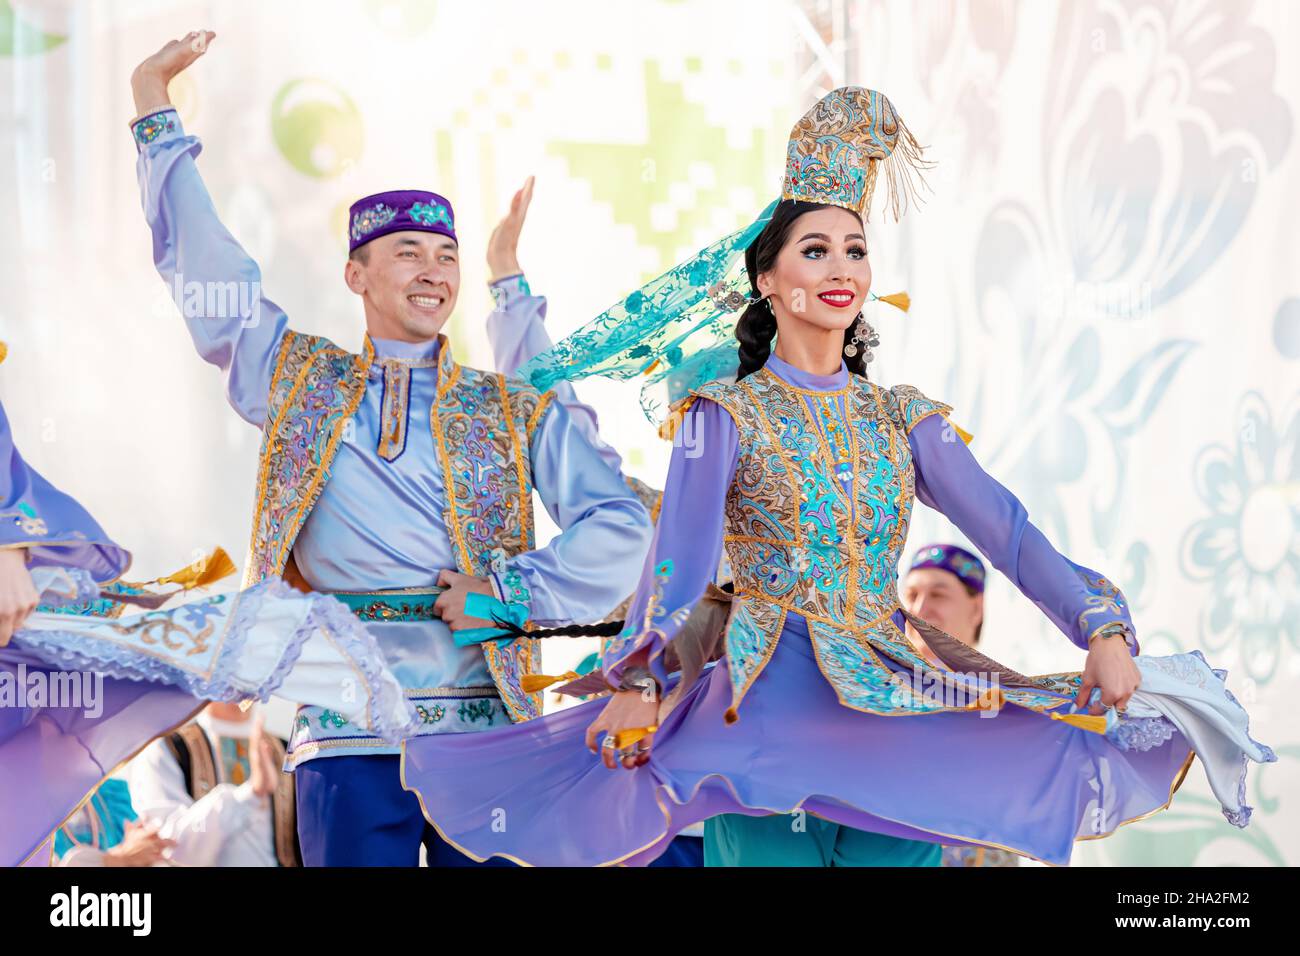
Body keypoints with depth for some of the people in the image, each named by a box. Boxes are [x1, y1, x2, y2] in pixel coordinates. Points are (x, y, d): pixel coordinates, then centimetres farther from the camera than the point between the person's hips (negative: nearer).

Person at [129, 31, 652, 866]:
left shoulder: (517, 412, 10)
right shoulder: (299, 382, 12)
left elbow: (620, 528, 2)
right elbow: (201, 259, 12)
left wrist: (507, 592, -8)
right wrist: (155, 107, 13)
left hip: (488, 729, 0)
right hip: (350, 741, 0)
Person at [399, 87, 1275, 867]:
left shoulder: (905, 417, 11)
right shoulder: (726, 414, 1)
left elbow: (1006, 530, 2)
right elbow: (680, 554, -13)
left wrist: (1103, 630, -11)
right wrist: (638, 681, -27)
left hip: (898, 706, 3)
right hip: (769, 707, -3)